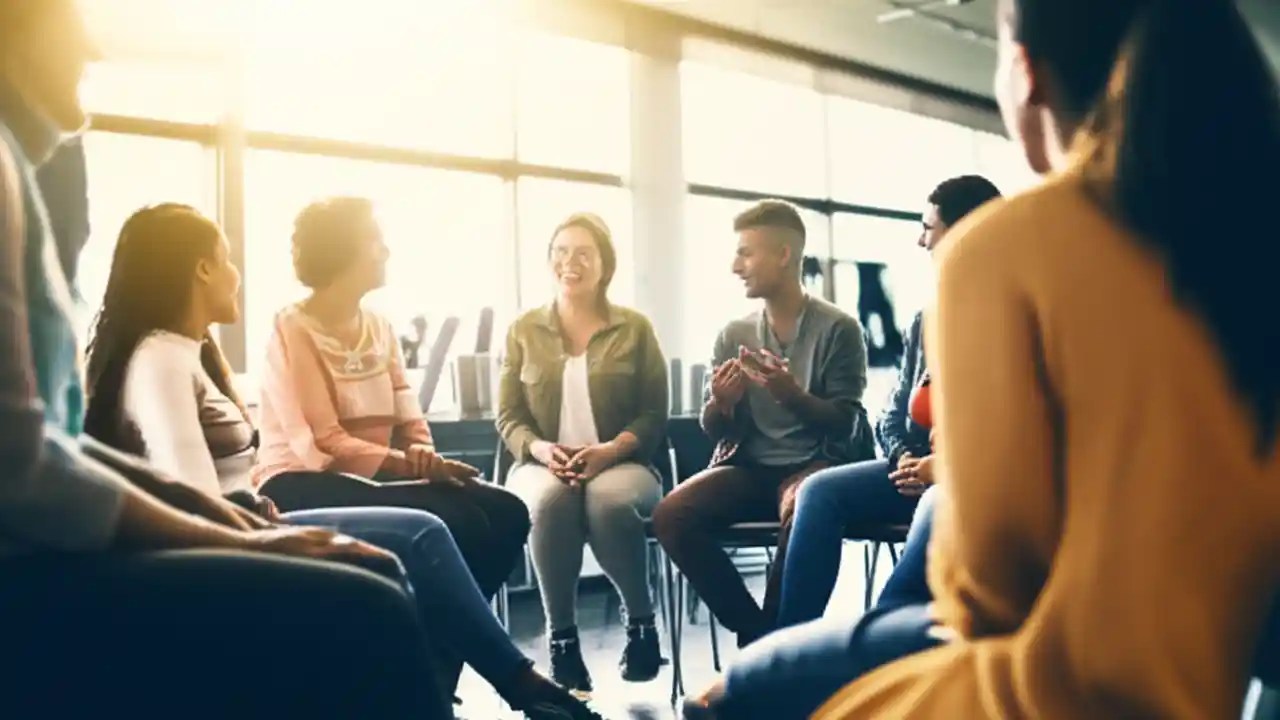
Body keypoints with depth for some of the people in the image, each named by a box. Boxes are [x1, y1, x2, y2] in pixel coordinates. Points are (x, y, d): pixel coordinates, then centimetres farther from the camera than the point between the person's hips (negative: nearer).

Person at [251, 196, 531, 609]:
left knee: (506, 513, -13)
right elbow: (320, 445, -18)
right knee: (456, 523, -29)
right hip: (306, 484, -7)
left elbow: (408, 418, 8)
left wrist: (425, 458, -14)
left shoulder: (379, 327, 13)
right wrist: (412, 467, -26)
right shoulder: (293, 330, -8)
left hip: (375, 478, 7)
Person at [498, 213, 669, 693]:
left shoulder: (635, 328, 8)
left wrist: (611, 449, -17)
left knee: (609, 498, -37)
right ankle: (561, 635, -22)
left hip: (621, 465, -1)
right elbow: (508, 418, 7)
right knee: (549, 498, -36)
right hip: (542, 466, 1)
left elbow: (654, 415, 2)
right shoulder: (524, 330, 11)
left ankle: (642, 622, -14)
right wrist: (540, 449, -14)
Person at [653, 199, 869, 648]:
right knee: (671, 515, -24)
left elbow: (843, 426, -6)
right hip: (748, 467, 4)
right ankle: (756, 633, -9)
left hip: (813, 463, -4)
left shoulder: (838, 329, -2)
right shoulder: (733, 336, 10)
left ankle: (772, 636, -16)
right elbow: (717, 433, 11)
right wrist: (721, 404, -14)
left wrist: (791, 394, -25)